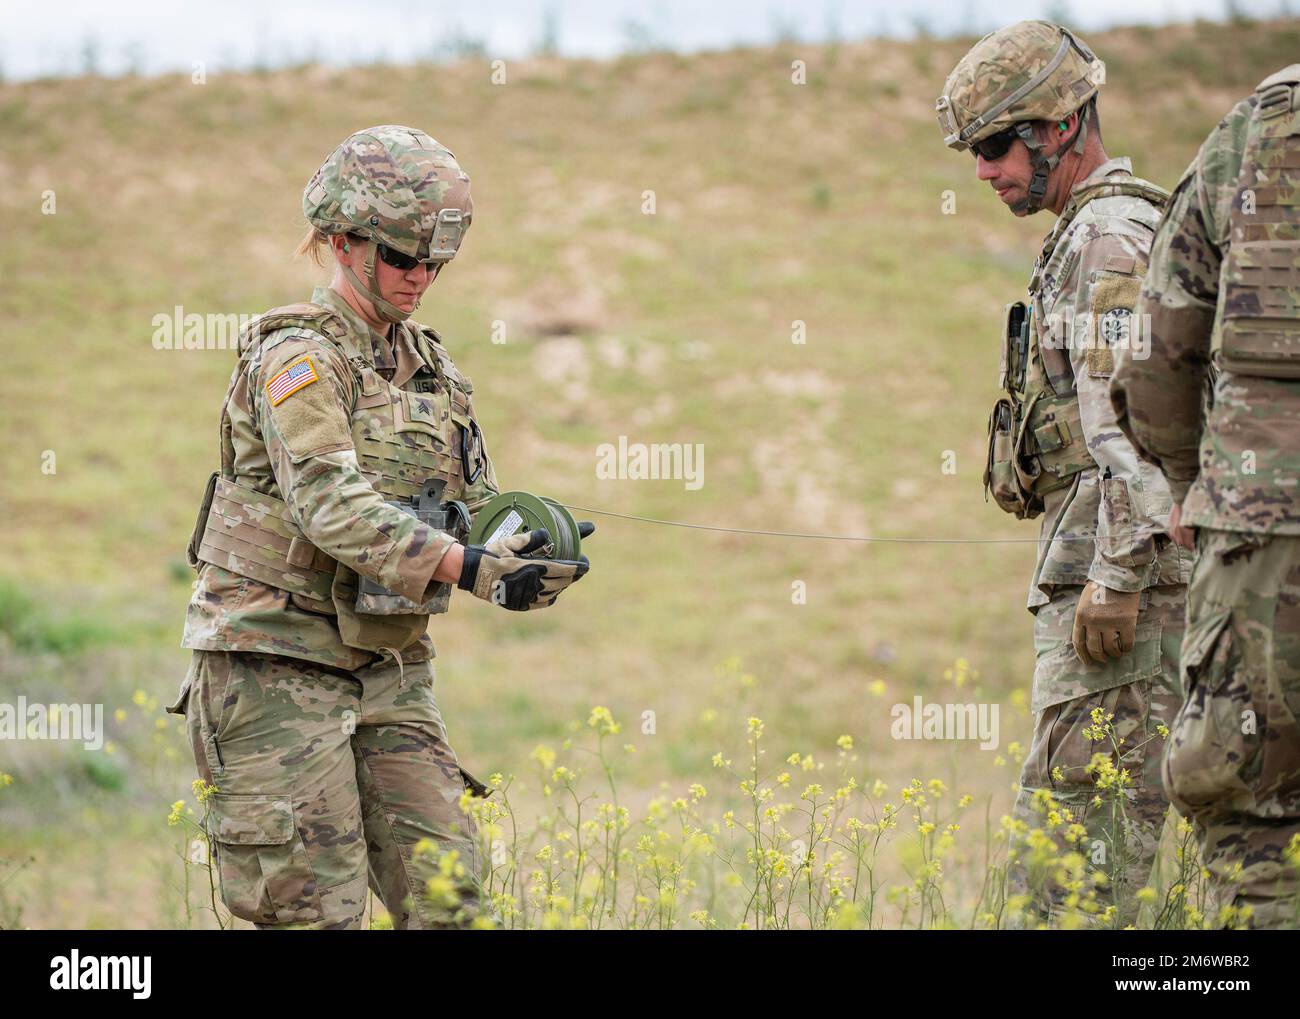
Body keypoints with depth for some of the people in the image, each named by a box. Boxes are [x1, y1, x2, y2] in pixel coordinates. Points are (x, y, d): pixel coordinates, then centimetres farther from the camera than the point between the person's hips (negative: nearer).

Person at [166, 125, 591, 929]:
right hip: (282, 665, -7)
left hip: (390, 669, 7)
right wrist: (465, 566, -37)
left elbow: (478, 508, 11)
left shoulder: (431, 365, 13)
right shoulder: (299, 357, -12)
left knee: (450, 896, 1)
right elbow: (331, 506, -27)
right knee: (314, 909, -7)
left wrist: (538, 553, -12)